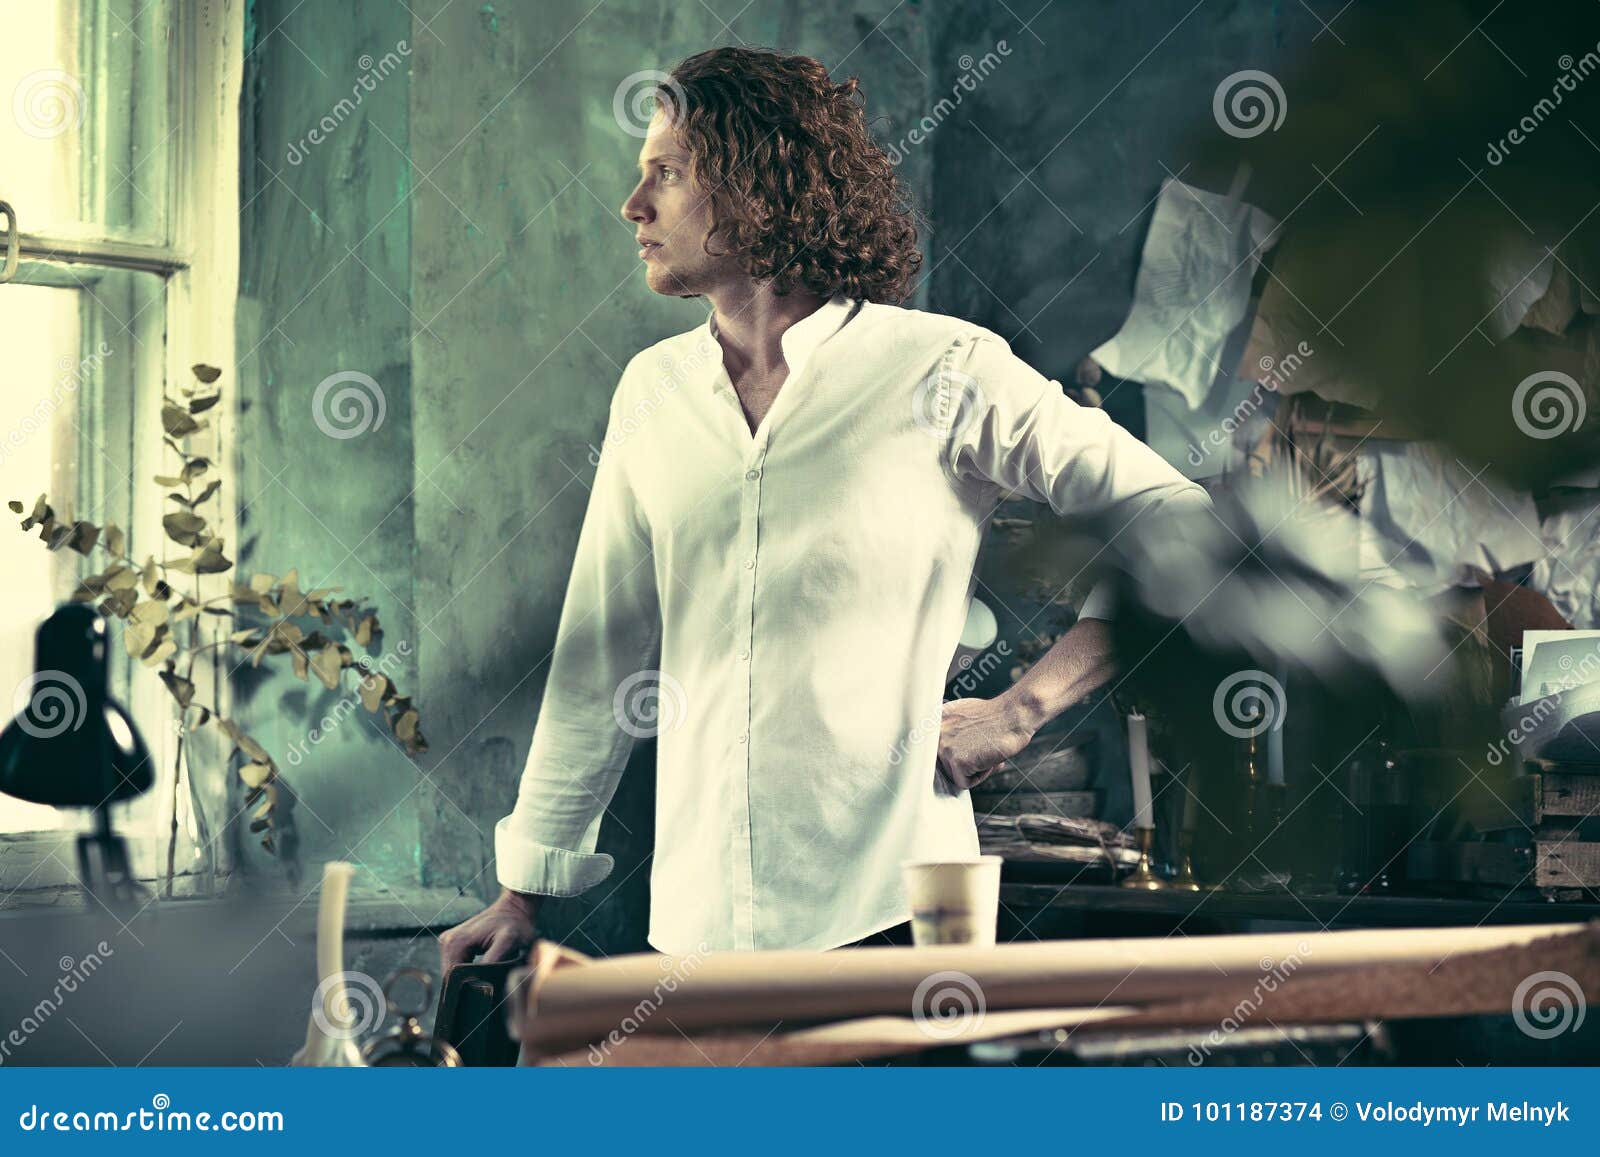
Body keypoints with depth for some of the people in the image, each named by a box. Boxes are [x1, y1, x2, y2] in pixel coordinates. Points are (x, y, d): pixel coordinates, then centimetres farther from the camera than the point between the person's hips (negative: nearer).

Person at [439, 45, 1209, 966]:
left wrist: (1021, 709, -12)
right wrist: (527, 891, 14)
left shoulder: (941, 373, -4)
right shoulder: (652, 392, 11)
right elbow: (600, 660, 16)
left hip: (888, 915, -4)